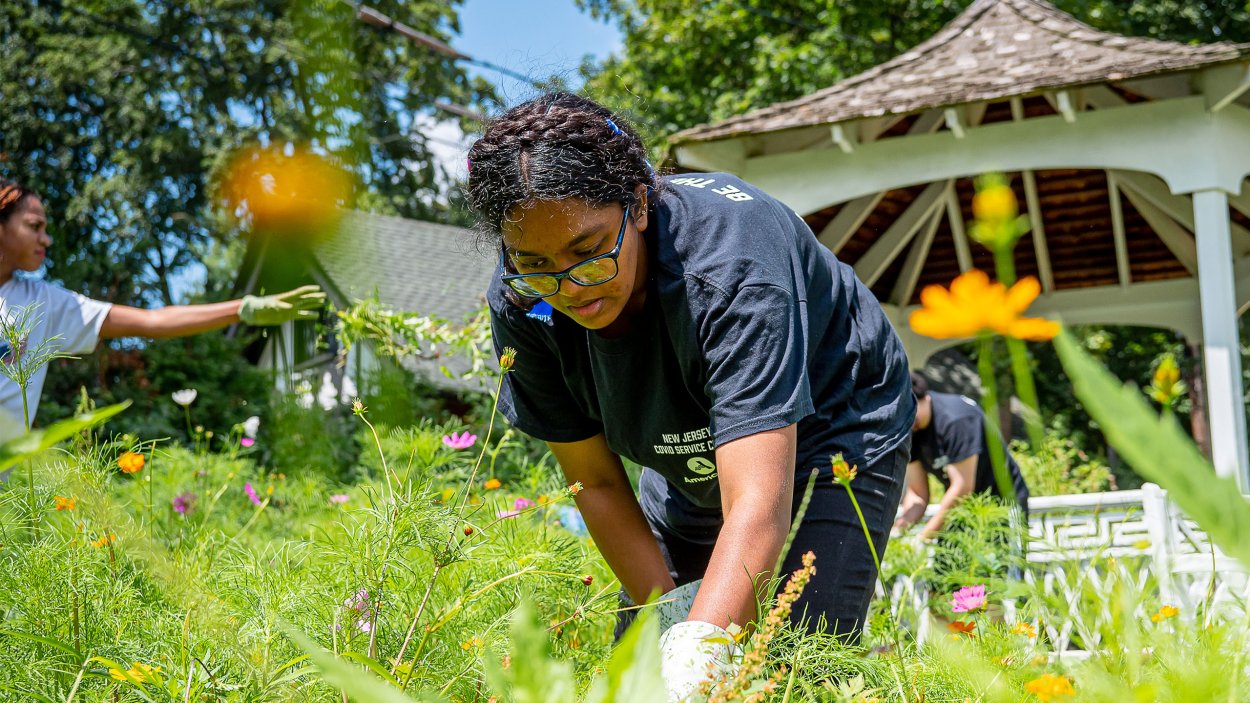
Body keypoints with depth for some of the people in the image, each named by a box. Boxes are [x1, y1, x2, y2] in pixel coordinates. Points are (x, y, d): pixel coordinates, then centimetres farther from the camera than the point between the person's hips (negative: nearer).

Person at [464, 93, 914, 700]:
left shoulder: (731, 263, -39)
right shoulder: (521, 305, -23)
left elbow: (757, 508, -47)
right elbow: (597, 485, -13)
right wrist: (669, 621, -21)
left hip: (832, 433, -5)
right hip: (688, 462, 5)